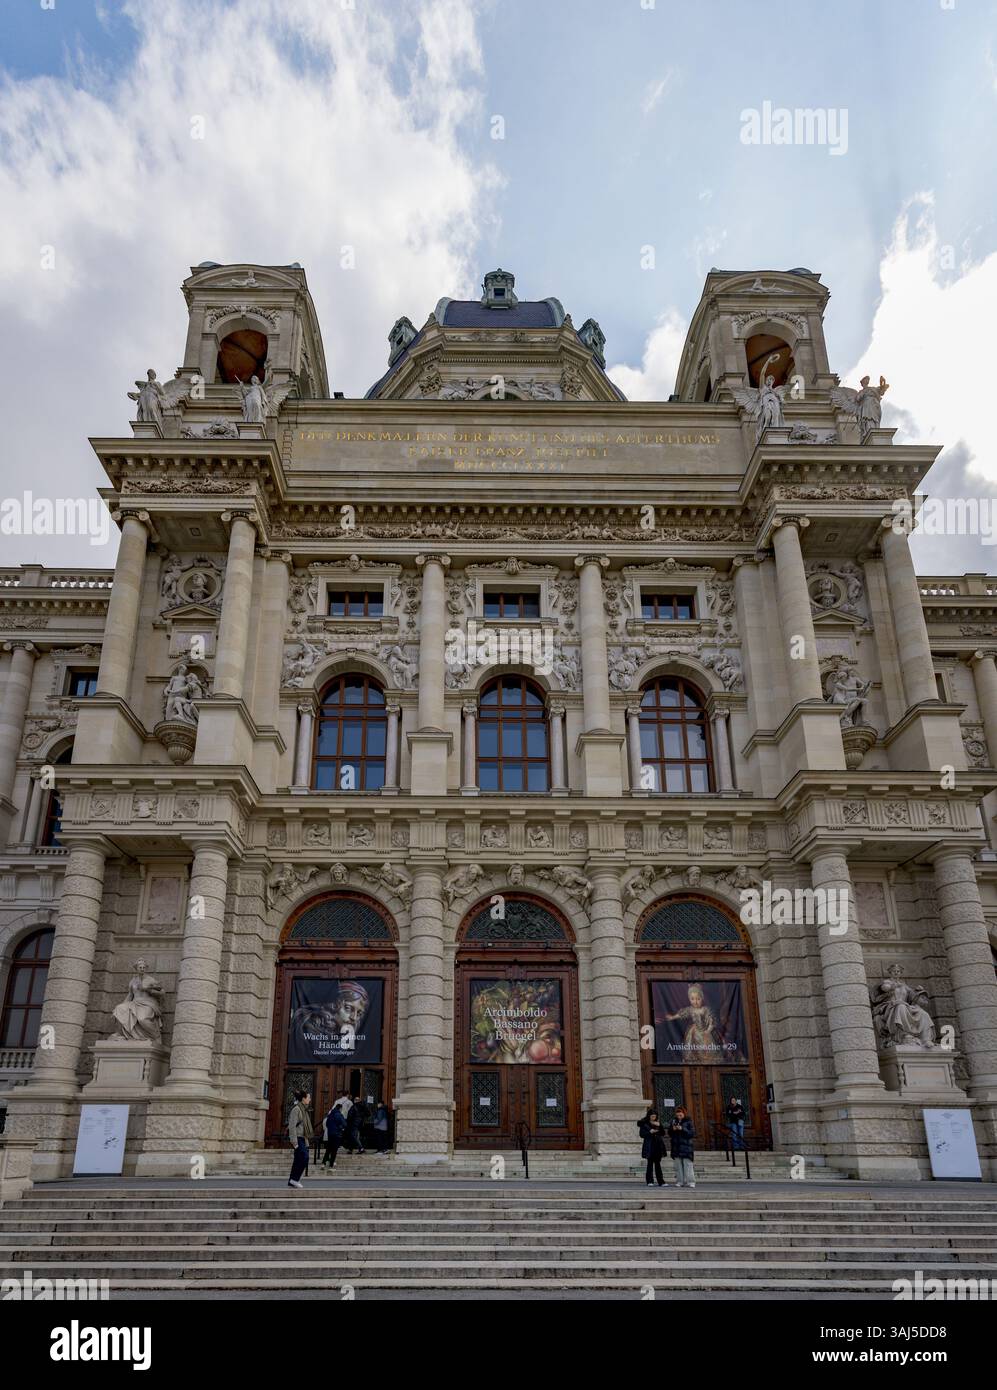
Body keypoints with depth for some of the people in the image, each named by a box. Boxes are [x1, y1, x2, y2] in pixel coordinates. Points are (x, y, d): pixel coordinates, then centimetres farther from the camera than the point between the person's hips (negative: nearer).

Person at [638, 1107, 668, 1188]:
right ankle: (649, 1181, 6)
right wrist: (650, 1132, -17)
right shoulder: (644, 1123, 0)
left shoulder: (658, 1123, 11)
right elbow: (641, 1134, -4)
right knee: (650, 1163, 0)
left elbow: (663, 1133, 7)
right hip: (649, 1146, -3)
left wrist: (659, 1126, -9)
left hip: (658, 1145, 3)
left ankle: (661, 1182, 2)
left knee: (657, 1163, 2)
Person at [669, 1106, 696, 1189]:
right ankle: (679, 1181, 8)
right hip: (676, 1147, 4)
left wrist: (682, 1129, -19)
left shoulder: (688, 1122, 0)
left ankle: (690, 1181, -7)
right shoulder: (674, 1121, 12)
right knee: (678, 1165, 4)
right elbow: (669, 1134, 13)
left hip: (686, 1146, -4)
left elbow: (692, 1134, -8)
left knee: (687, 1164, -9)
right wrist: (672, 1129, -8)